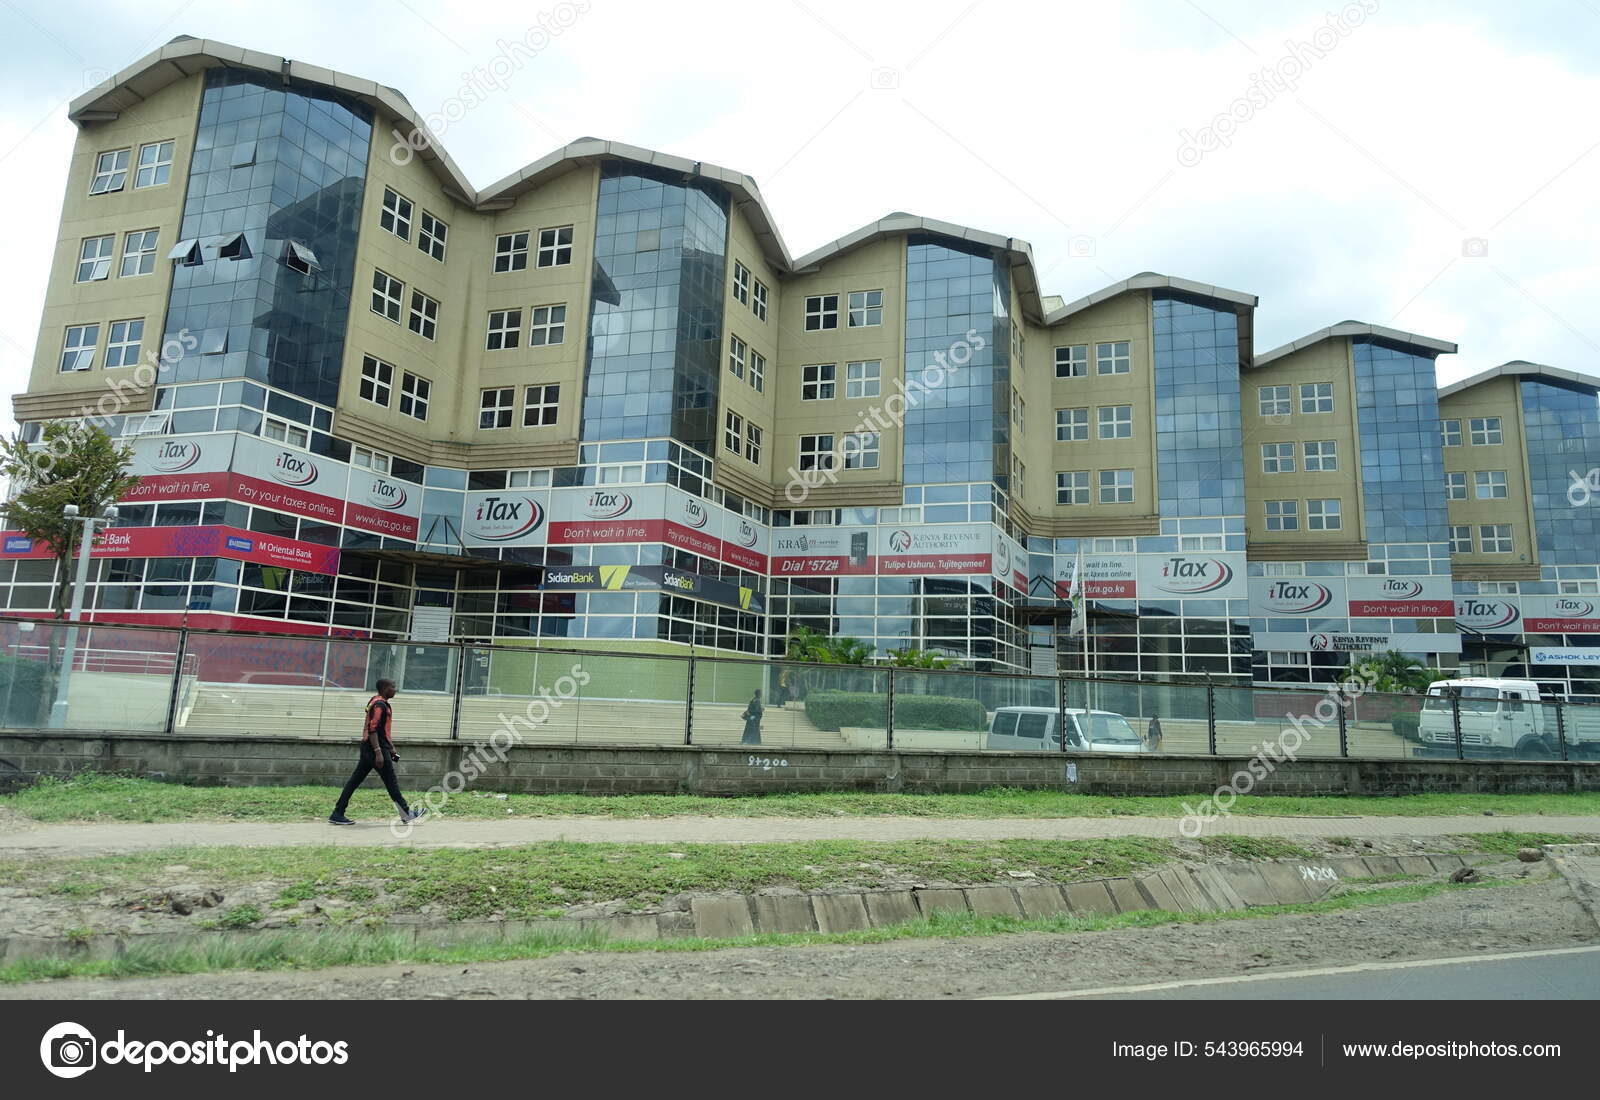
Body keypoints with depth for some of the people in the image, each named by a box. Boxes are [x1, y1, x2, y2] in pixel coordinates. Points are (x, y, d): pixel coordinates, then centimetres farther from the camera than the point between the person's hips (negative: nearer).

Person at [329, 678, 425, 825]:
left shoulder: (376, 702, 19)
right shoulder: (379, 704, -14)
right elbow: (372, 729, -22)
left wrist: (391, 749, 27)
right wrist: (378, 752, -25)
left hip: (367, 747, 10)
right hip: (375, 747, -10)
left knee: (355, 780, 8)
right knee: (391, 782, -2)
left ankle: (338, 814, 8)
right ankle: (406, 813, 6)